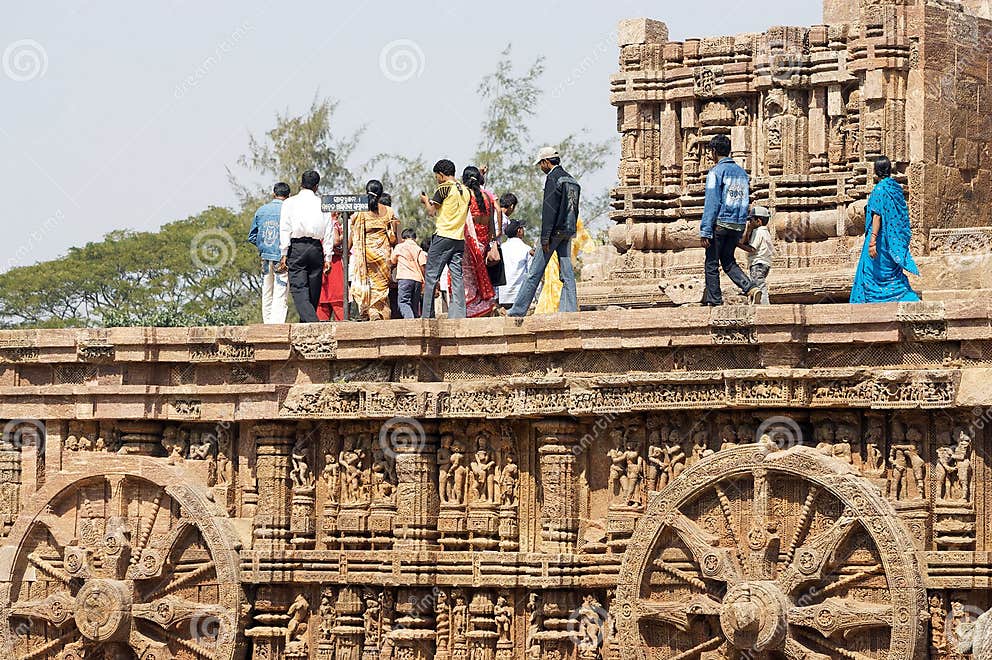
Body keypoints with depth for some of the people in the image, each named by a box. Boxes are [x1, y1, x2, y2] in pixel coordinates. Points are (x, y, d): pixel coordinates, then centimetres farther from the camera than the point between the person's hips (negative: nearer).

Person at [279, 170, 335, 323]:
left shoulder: (290, 203, 3)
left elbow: (285, 229, -2)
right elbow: (329, 231, 5)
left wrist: (284, 254, -1)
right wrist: (328, 257, 7)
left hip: (296, 247, -2)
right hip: (316, 248, 2)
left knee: (299, 290, -9)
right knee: (313, 292, 9)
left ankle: (313, 322, -28)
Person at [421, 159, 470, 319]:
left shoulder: (444, 188, -7)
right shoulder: (465, 190, 13)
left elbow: (431, 212, -7)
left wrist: (426, 201, 13)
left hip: (443, 236, -6)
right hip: (460, 238, 6)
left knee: (431, 276, -1)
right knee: (457, 277, 4)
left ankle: (428, 315, -3)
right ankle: (458, 314, -4)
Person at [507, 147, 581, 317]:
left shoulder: (553, 178, -11)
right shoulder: (573, 181, 16)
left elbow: (549, 209, -17)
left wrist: (545, 237, -19)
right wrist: (570, 231, 18)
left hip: (555, 231, -8)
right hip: (568, 232, 8)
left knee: (535, 272, -4)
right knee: (567, 273, 5)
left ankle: (518, 309, -1)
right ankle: (570, 310, -2)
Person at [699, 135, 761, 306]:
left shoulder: (716, 172, -8)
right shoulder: (742, 172, 14)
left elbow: (711, 203, -14)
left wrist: (705, 232, -15)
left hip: (720, 223, -6)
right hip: (739, 225, 6)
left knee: (712, 263, 4)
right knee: (728, 261, 15)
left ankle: (714, 301, 2)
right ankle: (750, 288, -5)